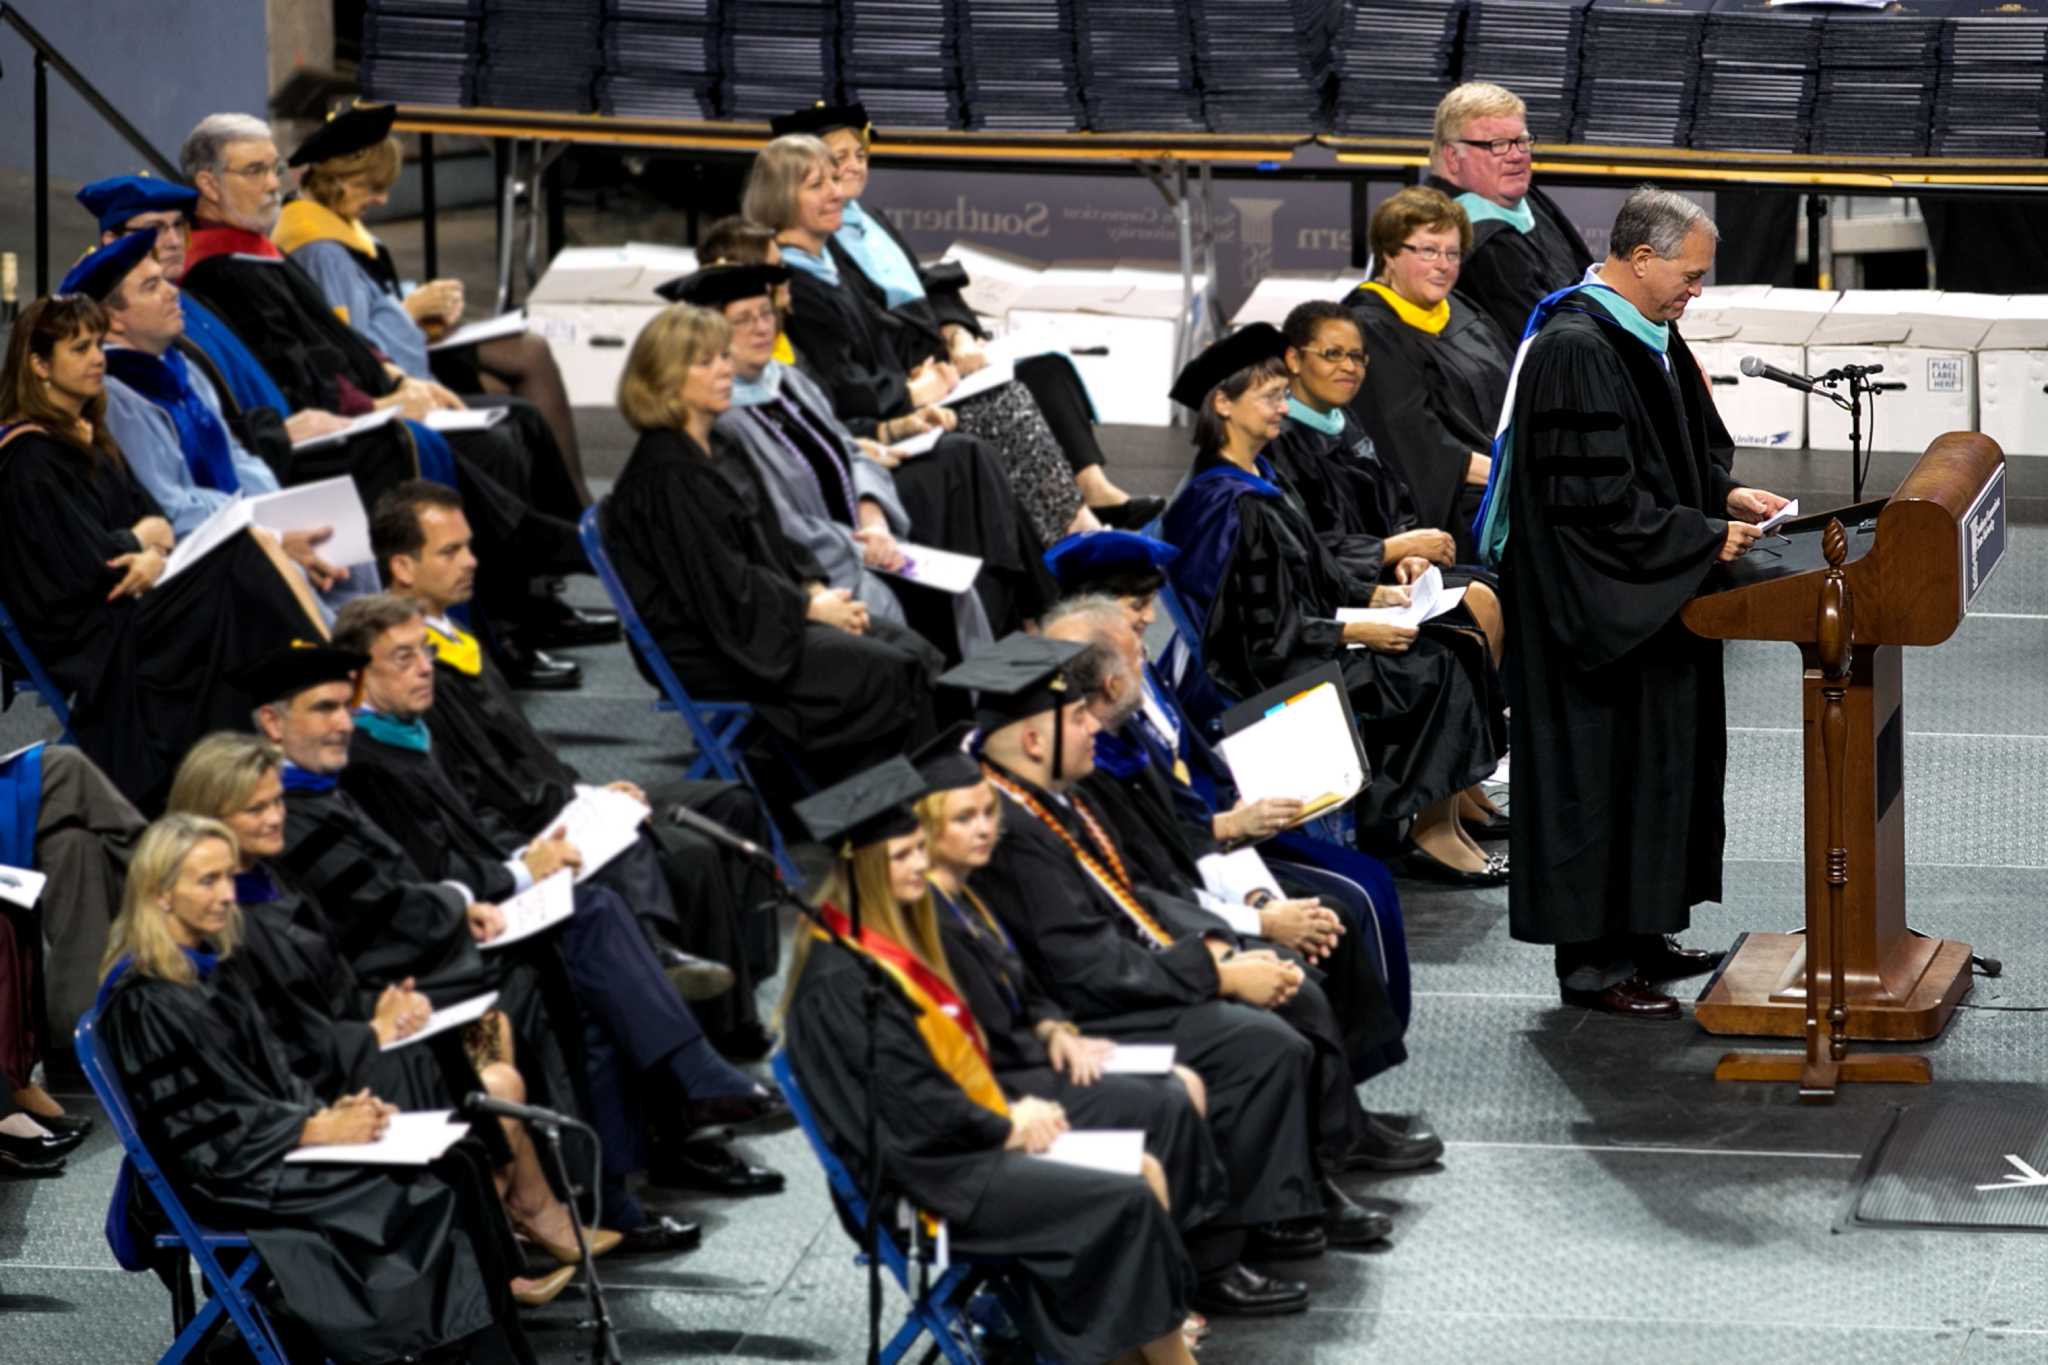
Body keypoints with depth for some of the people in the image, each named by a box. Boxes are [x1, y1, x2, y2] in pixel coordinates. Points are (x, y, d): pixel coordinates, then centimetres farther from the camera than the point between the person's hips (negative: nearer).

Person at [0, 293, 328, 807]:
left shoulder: (86, 434, 15)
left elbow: (154, 518, 11)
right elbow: (90, 562, -18)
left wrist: (155, 553, -12)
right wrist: (147, 536, 1)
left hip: (127, 608, 9)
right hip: (89, 643, -9)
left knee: (256, 542, -12)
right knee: (247, 552, -20)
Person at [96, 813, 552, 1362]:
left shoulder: (203, 968, 13)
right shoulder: (143, 1002, -15)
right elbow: (198, 1130, -18)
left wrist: (330, 1111, -3)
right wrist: (316, 1130, -18)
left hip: (270, 1149, 9)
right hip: (220, 1185, -9)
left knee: (446, 1165, -10)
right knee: (424, 1191, -18)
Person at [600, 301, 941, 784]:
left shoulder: (720, 451, 15)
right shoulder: (664, 474, -16)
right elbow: (718, 585, -19)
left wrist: (815, 589, 1)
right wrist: (812, 606, -12)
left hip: (771, 614, 10)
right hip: (708, 650, -10)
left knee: (917, 656, -7)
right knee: (890, 673, -19)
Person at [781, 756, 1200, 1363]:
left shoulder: (892, 941, 12)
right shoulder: (840, 978, -19)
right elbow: (908, 1099, -21)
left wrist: (1015, 1110, 3)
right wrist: (1007, 1127, -9)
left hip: (965, 1139, 10)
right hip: (929, 1173, -10)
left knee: (1145, 1171, -1)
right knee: (1130, 1202, -16)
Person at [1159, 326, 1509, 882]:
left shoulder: (1263, 480, 10)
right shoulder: (1231, 504, -21)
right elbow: (1264, 632, -22)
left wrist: (1372, 595, 4)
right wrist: (1355, 633, -17)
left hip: (1298, 648, 10)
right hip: (1260, 679, -10)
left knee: (1456, 642, 1)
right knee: (1436, 670, -13)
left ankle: (1442, 819, 0)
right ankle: (1431, 832, -3)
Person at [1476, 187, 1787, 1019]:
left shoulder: (1649, 335, 9)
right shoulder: (1575, 350, -22)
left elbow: (1684, 448, 22)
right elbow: (1596, 498, -24)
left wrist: (1727, 494, 2)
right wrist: (1706, 537, -19)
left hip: (1651, 604, 10)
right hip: (1595, 608, -10)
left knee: (1659, 758, 15)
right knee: (1598, 764, -3)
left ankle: (1635, 933, 25)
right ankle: (1593, 961, 3)